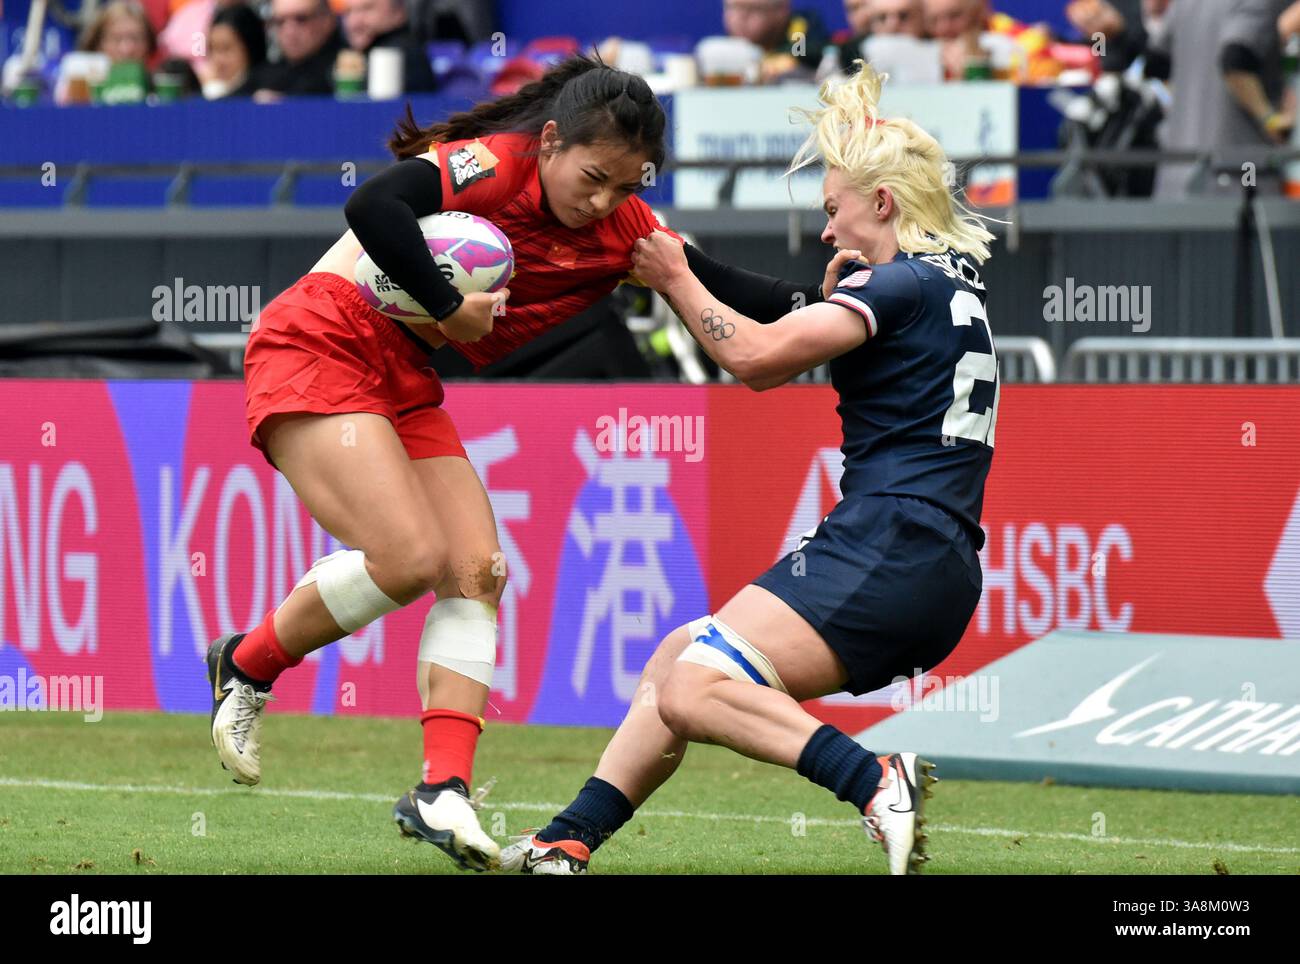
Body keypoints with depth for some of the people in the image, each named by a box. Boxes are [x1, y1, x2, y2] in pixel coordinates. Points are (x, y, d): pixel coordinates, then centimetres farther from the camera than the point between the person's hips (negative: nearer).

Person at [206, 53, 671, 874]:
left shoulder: (623, 230, 2)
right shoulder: (494, 161, -20)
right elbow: (373, 207, -35)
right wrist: (449, 306, -28)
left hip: (406, 387, 8)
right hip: (319, 351, -8)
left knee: (477, 570, -6)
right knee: (411, 557, -19)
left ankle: (443, 792, -8)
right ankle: (245, 666, 4)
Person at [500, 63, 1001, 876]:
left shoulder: (906, 284, -8)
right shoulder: (952, 287, 22)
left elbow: (756, 355, -14)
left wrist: (679, 282, 1)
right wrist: (832, 302, 15)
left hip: (888, 552, -10)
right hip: (938, 578, 10)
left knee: (694, 689, -20)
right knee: (677, 658, 14)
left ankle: (879, 783, -33)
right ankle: (569, 842, 12)